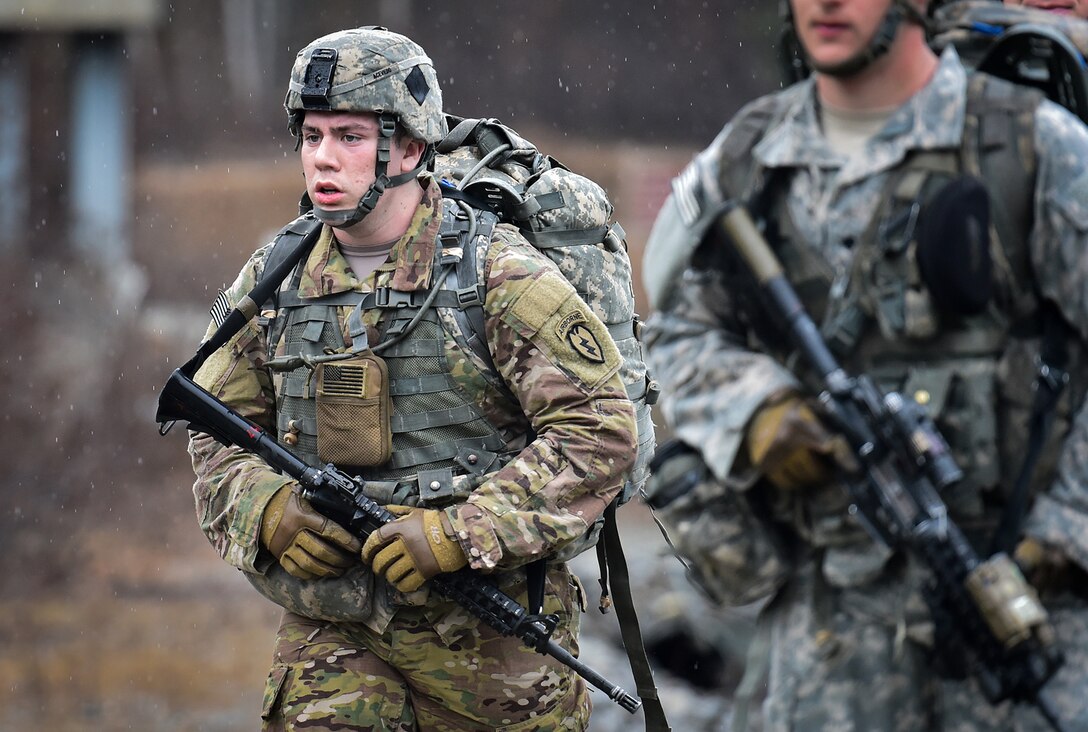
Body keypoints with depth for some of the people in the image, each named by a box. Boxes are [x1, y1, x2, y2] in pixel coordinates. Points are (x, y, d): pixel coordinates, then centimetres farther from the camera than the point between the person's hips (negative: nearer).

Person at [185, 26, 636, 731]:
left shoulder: (499, 275, -8)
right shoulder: (274, 282, 7)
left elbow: (600, 429, -13)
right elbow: (220, 434, 15)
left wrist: (462, 531, -20)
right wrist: (267, 509, -7)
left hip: (486, 628, -3)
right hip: (330, 633, 3)